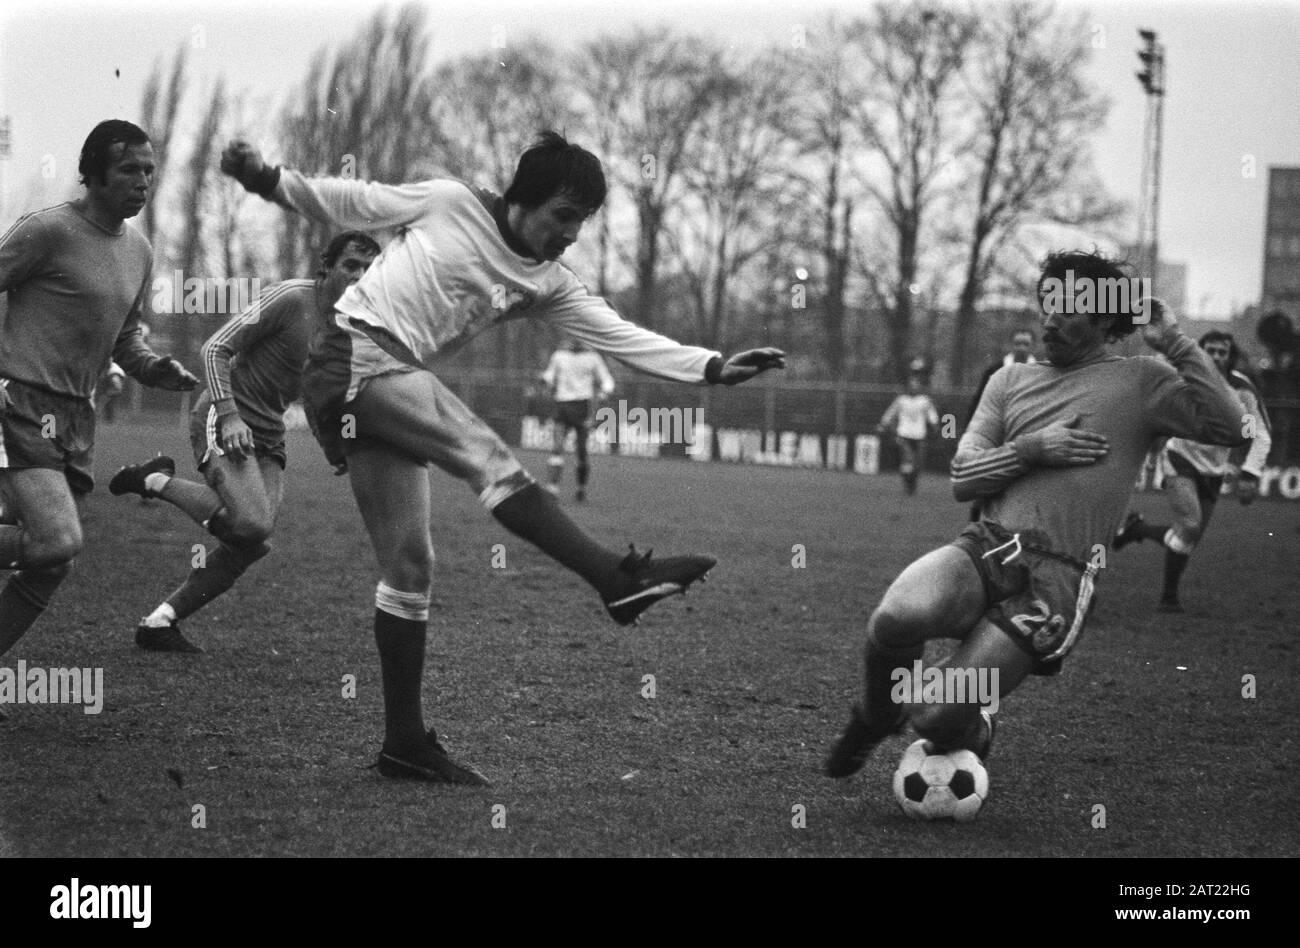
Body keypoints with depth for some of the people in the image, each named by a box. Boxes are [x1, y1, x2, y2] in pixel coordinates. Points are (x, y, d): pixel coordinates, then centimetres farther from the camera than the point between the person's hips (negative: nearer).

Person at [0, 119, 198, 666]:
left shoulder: (139, 251, 15)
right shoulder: (48, 231, -9)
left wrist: (156, 369, 5)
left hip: (76, 416, 8)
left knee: (51, 565, 6)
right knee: (59, 543, -24)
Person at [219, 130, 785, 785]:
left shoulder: (547, 284, 12)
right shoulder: (449, 204, 0)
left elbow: (621, 337, 4)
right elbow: (348, 203, 7)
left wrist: (714, 369, -7)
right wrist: (267, 179, -6)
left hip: (394, 387, 7)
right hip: (354, 356, -7)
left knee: (408, 569, 4)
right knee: (485, 454, -25)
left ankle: (404, 741, 7)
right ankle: (618, 579, -36)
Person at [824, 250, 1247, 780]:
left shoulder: (1138, 382, 8)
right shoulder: (1011, 379, 20)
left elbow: (1228, 427, -7)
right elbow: (962, 478, 13)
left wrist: (1175, 344, -7)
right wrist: (1030, 449, -3)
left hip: (1056, 577, -3)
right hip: (984, 546, 3)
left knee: (939, 722, -16)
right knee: (897, 617, -32)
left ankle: (973, 734, 26)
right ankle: (877, 715, 3)